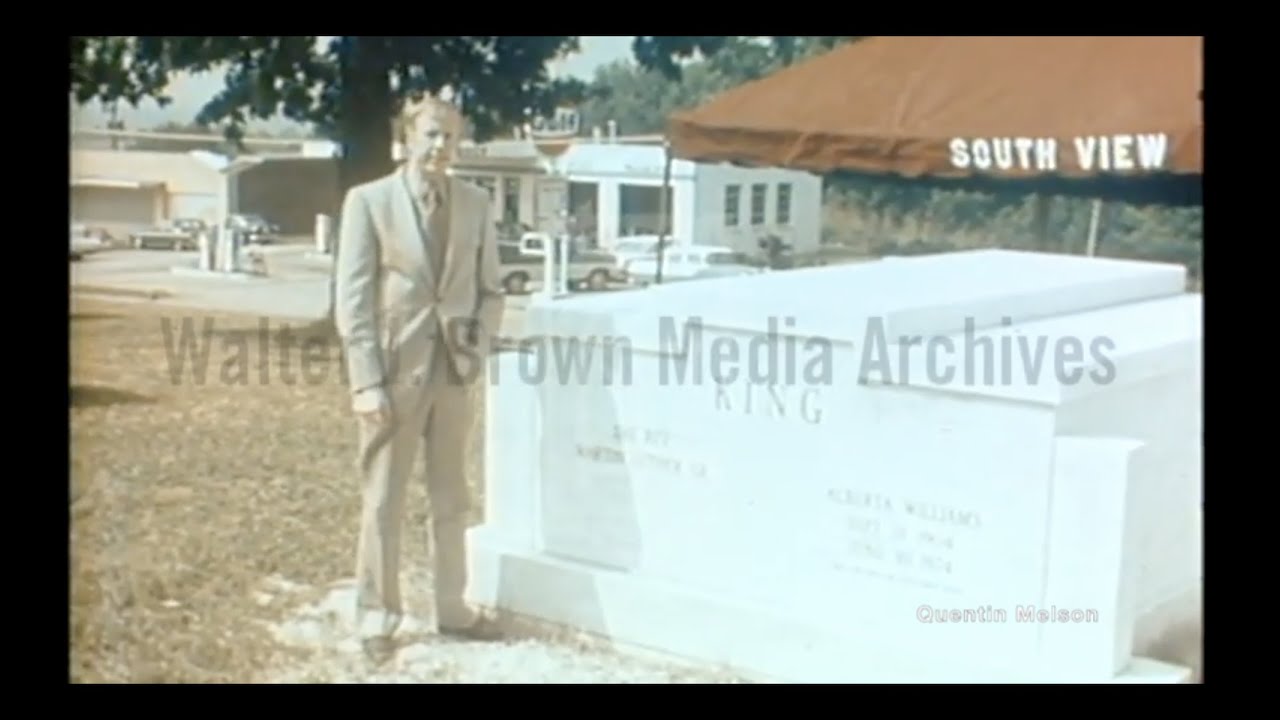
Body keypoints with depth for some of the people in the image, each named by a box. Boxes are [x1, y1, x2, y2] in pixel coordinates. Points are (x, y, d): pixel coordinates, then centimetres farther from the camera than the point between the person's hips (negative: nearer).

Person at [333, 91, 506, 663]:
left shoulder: (475, 204, 6)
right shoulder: (368, 201, -5)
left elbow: (490, 288, 12)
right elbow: (352, 297, -8)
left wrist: (479, 347, -3)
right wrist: (367, 380, -13)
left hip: (454, 371, 4)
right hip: (393, 370, -4)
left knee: (451, 499, 13)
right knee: (383, 502, 4)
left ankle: (453, 609, 25)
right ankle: (377, 617, 16)